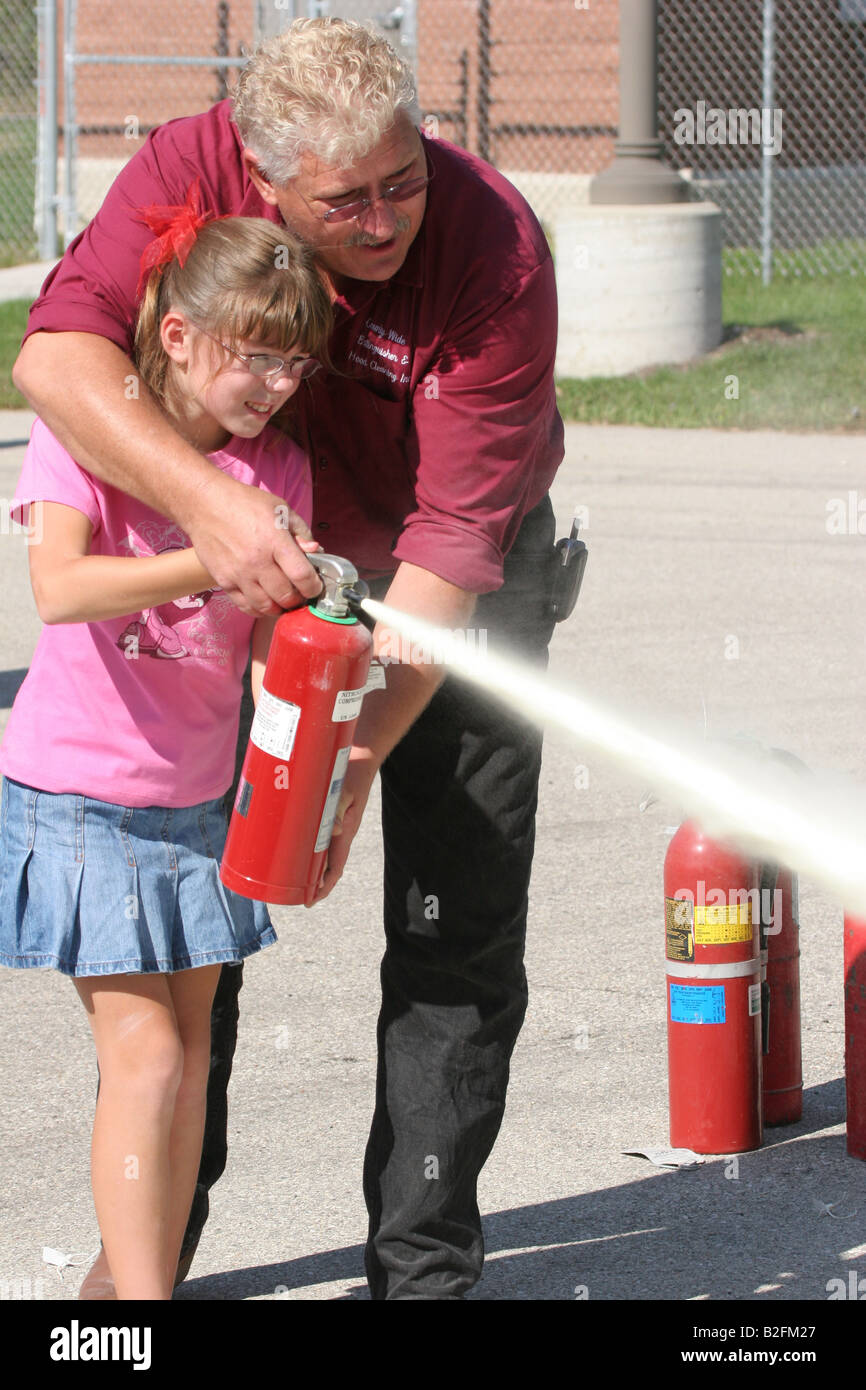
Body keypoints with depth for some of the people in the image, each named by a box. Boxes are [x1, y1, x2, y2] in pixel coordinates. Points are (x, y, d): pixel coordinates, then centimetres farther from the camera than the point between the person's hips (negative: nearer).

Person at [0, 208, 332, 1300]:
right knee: (144, 1055, -11)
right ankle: (140, 1296, -9)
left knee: (189, 1058, 8)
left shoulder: (276, 470, 2)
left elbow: (272, 645, 0)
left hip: (195, 800, 6)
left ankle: (145, 1272, 18)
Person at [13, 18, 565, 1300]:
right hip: (254, 558, 2)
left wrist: (358, 755, -36)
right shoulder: (189, 171, -24)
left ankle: (424, 1264, 5)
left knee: (457, 927, -6)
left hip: (458, 574, -2)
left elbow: (455, 535, -31)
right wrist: (207, 503, -52)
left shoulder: (496, 250, -31)